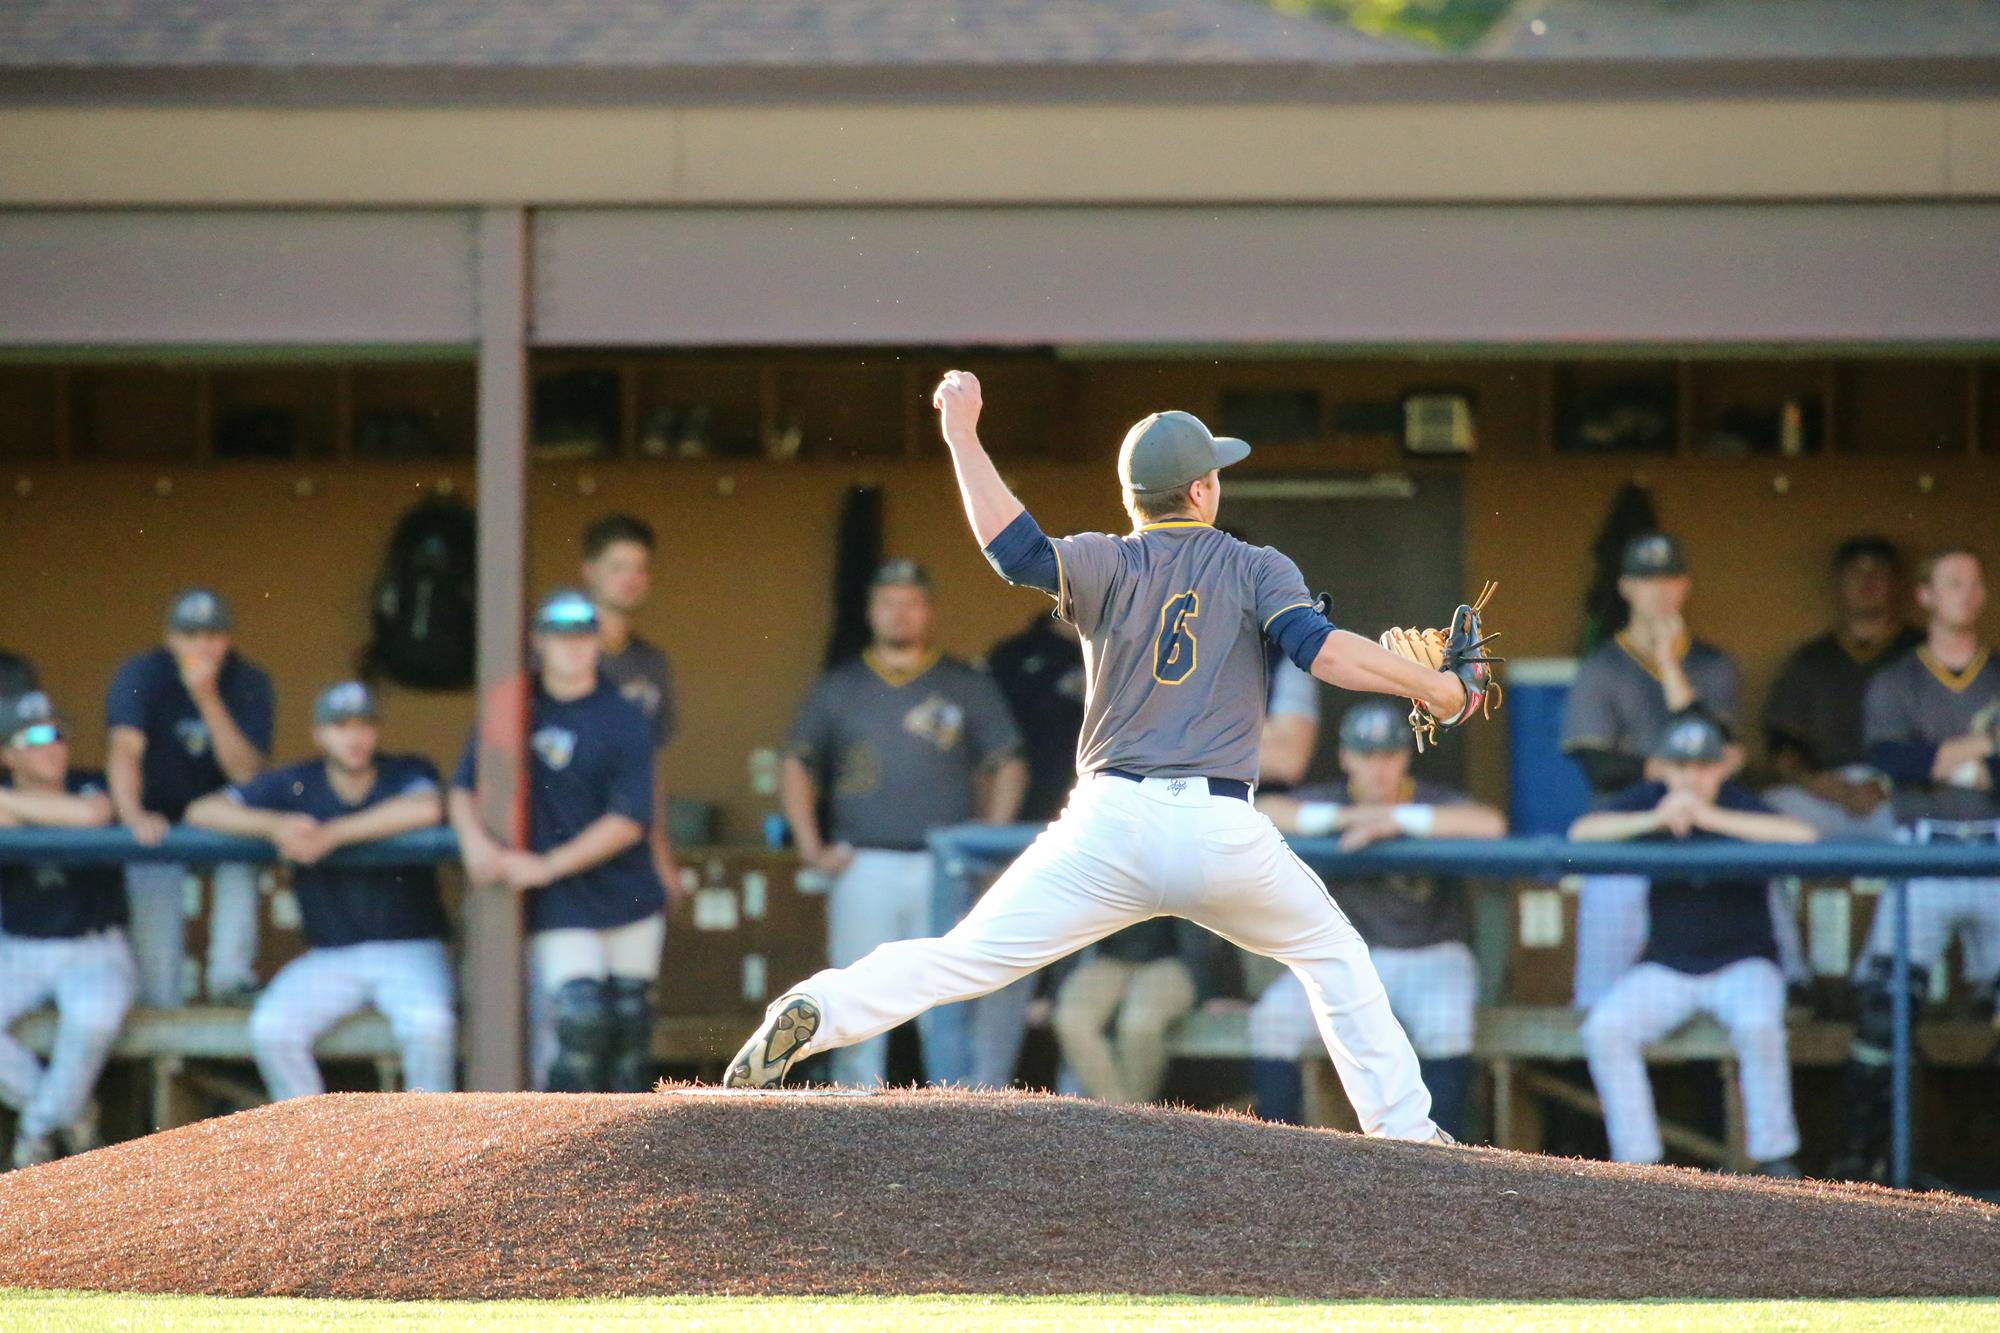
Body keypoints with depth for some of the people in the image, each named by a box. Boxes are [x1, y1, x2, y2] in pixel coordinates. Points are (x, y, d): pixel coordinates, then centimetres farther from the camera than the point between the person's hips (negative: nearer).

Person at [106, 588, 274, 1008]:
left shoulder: (249, 684, -11)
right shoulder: (141, 676, -16)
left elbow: (246, 772, -23)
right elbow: (125, 749, -32)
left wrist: (208, 700, -34)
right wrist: (133, 816, -50)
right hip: (157, 824, -2)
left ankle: (230, 976, -29)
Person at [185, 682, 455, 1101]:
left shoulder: (407, 773, -1)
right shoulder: (295, 784, 6)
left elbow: (426, 808, -26)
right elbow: (202, 811, 0)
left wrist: (332, 835, -28)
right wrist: (275, 825, -19)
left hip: (409, 953, -2)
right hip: (329, 958, 2)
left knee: (428, 1024, -31)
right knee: (270, 1028, -22)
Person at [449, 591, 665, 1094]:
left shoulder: (623, 719, -2)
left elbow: (630, 820, -10)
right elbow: (463, 787, 10)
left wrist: (548, 865, -15)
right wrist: (474, 840, -12)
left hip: (629, 898, 1)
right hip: (559, 907, -1)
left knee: (629, 1020, 5)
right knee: (580, 1015, -19)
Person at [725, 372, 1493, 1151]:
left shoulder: (1107, 567, 6)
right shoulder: (1258, 571, 7)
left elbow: (1018, 553, -13)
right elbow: (1322, 649, -8)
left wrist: (962, 436, -6)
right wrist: (1435, 688, 1)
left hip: (1112, 824, 0)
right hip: (1225, 834, 0)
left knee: (966, 956, -3)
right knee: (1334, 957, 24)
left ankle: (817, 1012, -25)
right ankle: (1405, 1131, 19)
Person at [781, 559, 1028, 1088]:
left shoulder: (968, 687, 8)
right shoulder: (837, 688, 12)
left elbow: (1009, 766, 9)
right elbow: (796, 766, 14)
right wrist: (812, 847, 4)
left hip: (944, 867, -1)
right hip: (863, 865, 1)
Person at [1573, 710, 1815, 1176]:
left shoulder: (1739, 805, -7)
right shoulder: (1648, 799, 1)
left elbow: (1804, 836, -26)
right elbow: (1581, 832, -13)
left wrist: (1712, 818, -29)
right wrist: (1655, 820, -26)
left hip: (1743, 963, -3)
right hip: (1665, 969, 3)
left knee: (1757, 1025, -33)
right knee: (1603, 1030, -22)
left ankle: (1774, 1155, -16)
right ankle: (1635, 1158, -12)